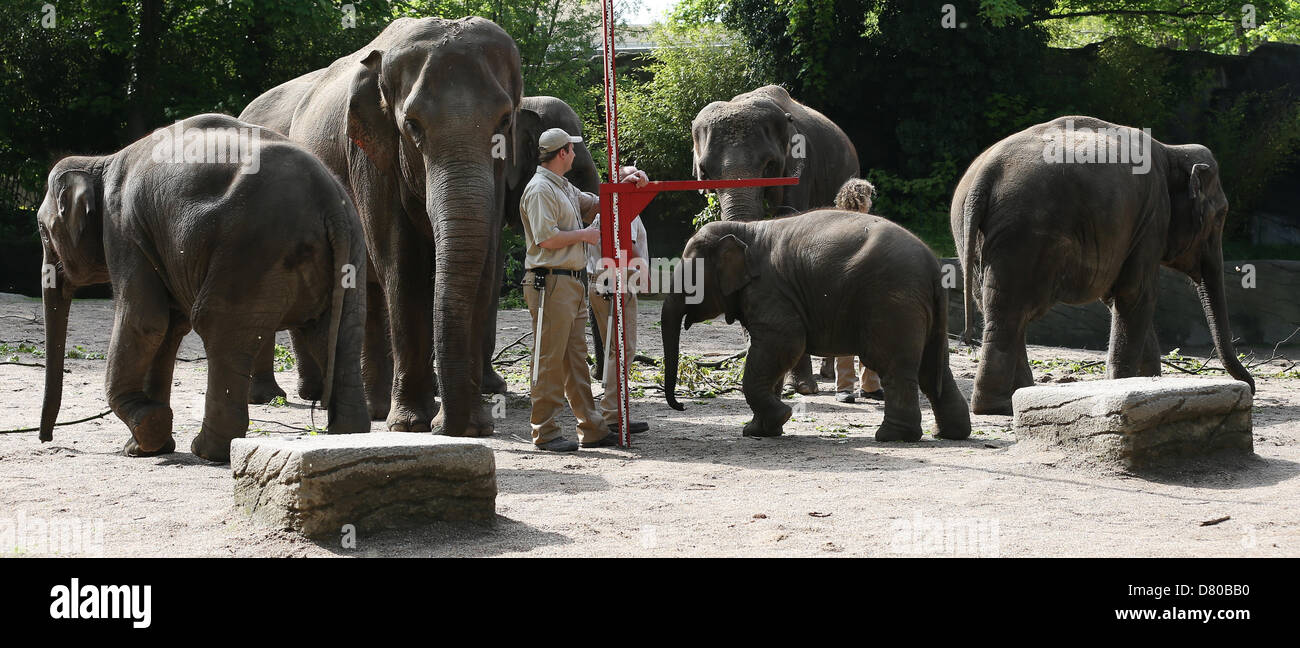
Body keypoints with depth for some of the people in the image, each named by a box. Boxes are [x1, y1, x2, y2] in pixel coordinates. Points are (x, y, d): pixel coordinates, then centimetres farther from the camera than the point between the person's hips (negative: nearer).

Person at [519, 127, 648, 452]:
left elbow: (597, 204, 32)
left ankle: (592, 428, 15)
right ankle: (545, 431, -2)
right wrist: (585, 235, -8)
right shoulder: (539, 189, -11)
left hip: (573, 284, 10)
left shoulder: (565, 188, 20)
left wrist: (624, 180, 17)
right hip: (550, 282, -10)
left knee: (576, 358, 11)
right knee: (550, 359, -6)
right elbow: (547, 238, -19)